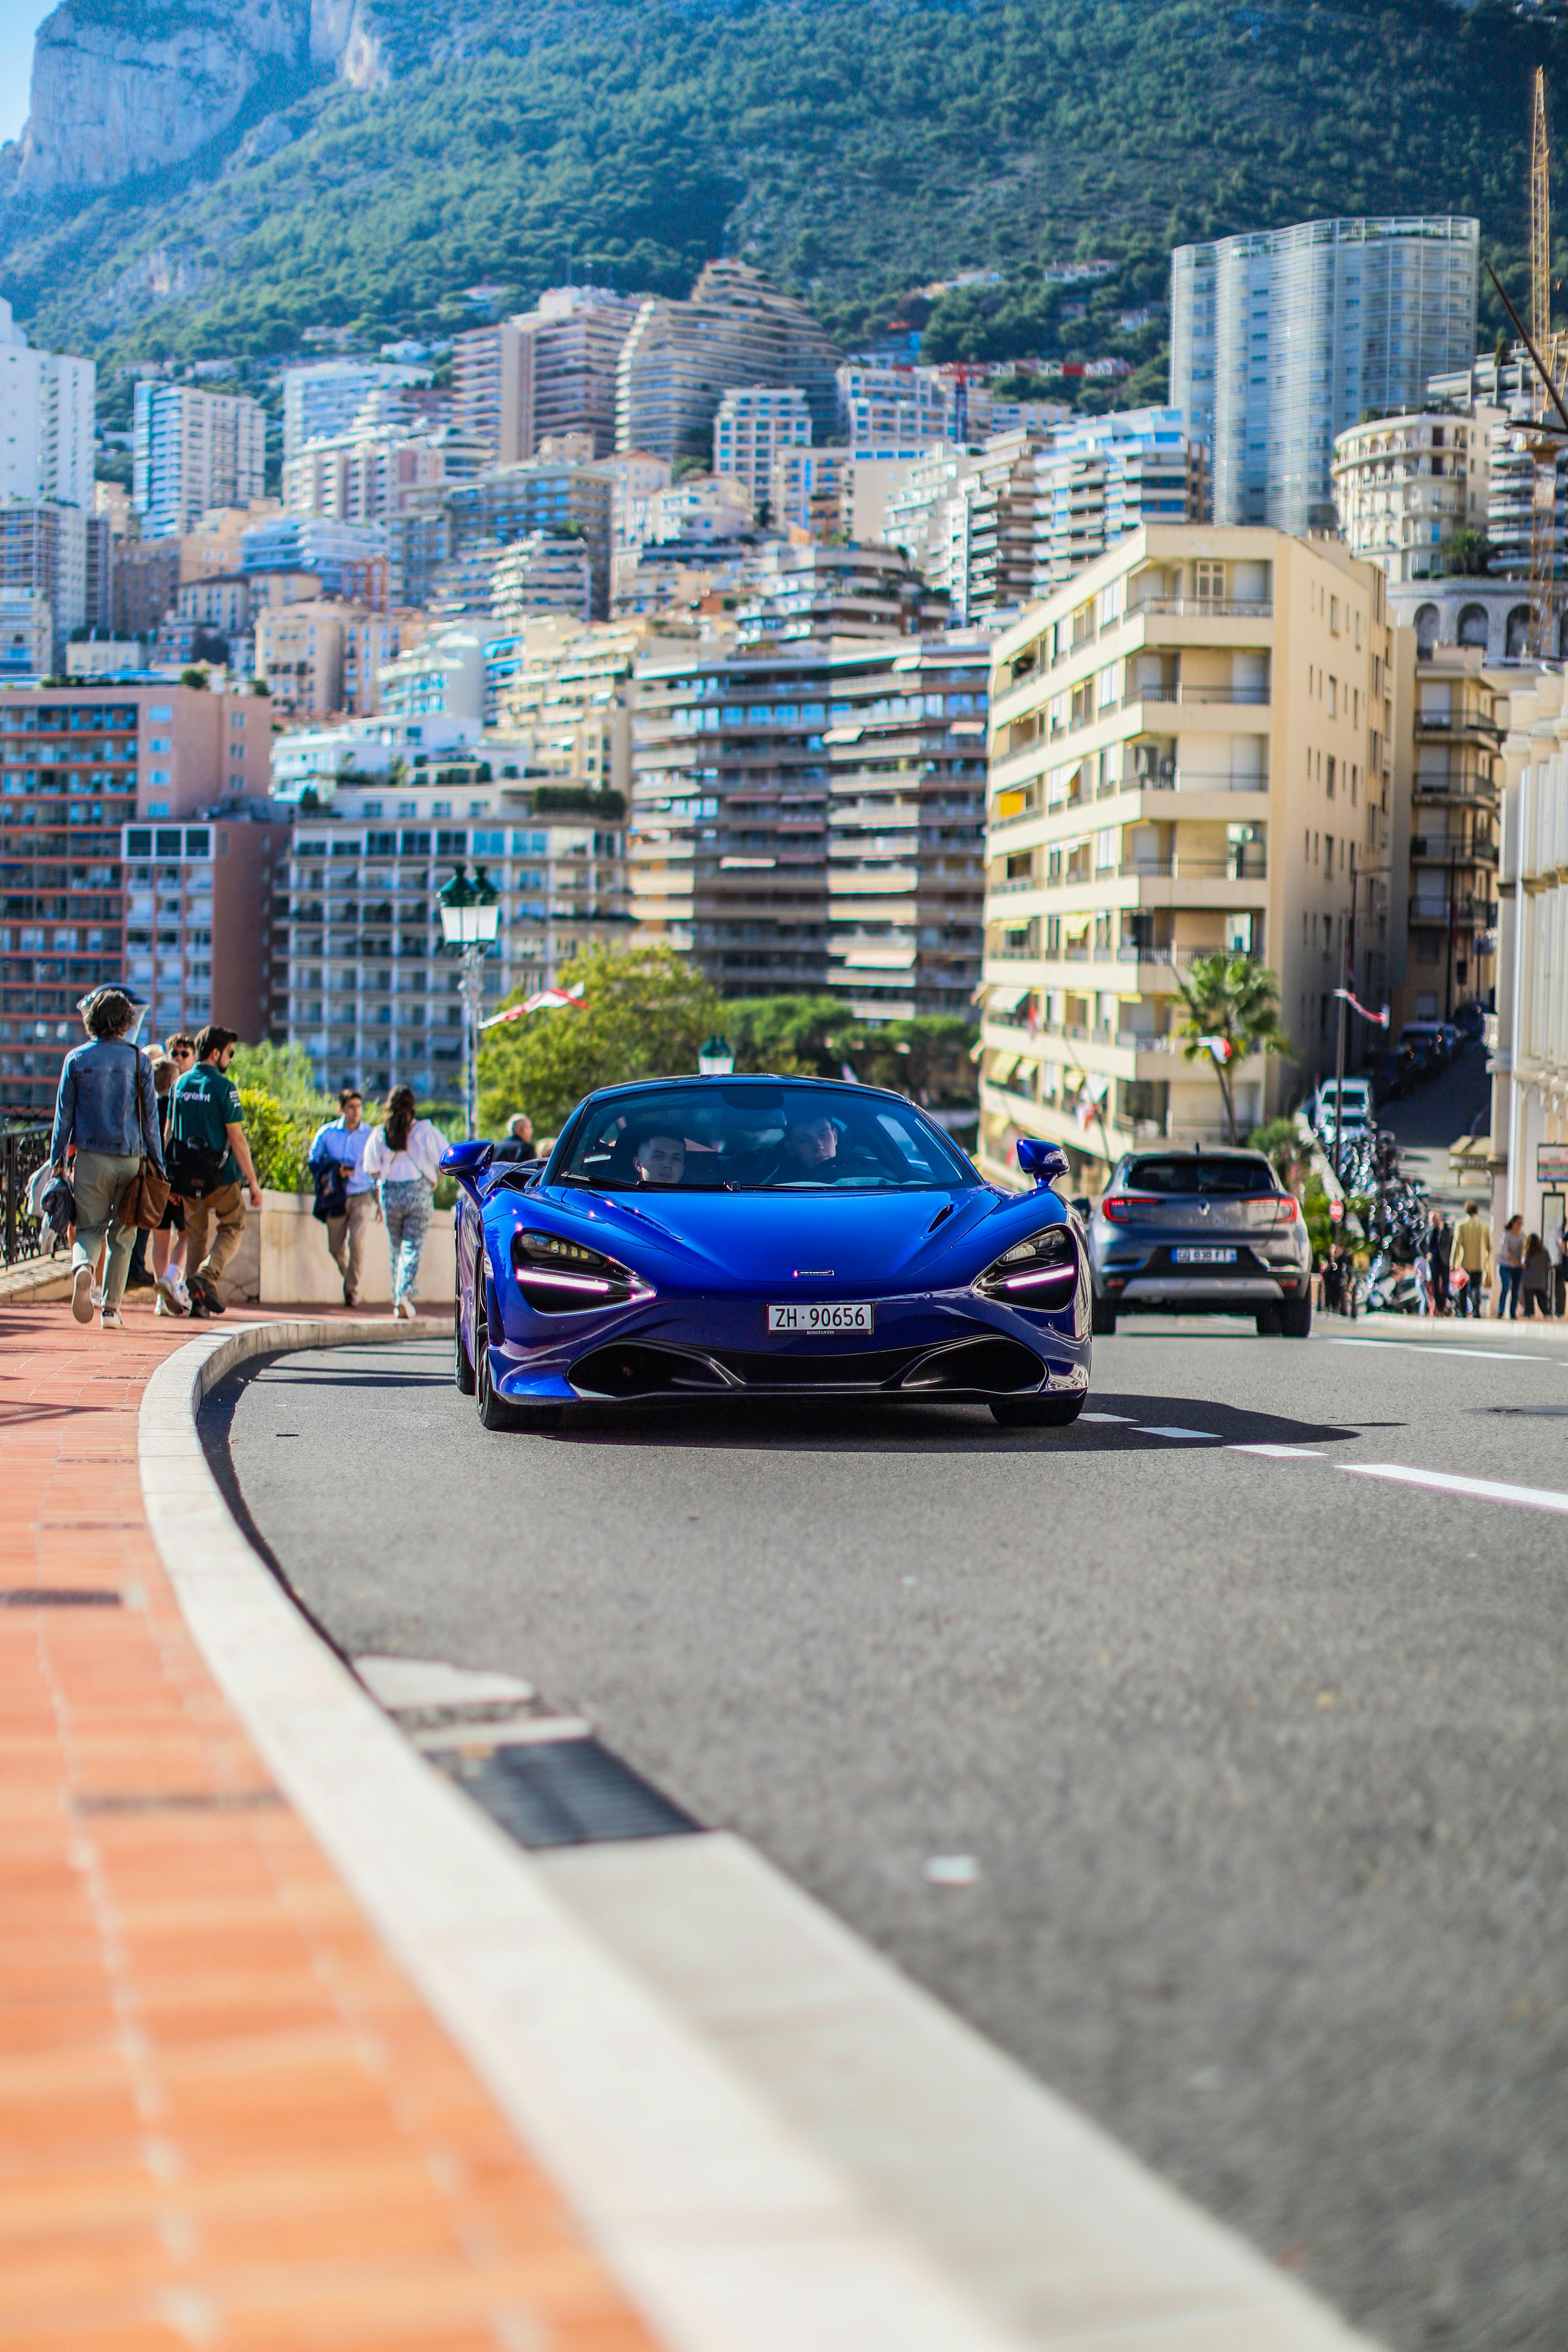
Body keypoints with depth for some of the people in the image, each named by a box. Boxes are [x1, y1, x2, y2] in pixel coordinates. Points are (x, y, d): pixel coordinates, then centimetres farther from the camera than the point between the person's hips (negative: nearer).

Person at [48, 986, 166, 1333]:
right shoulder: (138, 1060, 1)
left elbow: (64, 1113, 3)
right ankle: (112, 1307, 8)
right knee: (122, 1235, 11)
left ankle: (82, 1267, -27)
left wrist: (57, 1160, 9)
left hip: (91, 1155, 0)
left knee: (90, 1227, 6)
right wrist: (157, 1165, 9)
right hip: (130, 1158, 0)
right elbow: (150, 1116, 3)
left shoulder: (77, 1059, 1)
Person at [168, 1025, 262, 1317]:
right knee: (231, 1229, 11)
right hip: (221, 1176, -5)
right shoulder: (224, 1087, -11)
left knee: (196, 1235, 15)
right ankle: (206, 1275, -12)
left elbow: (169, 1132, 10)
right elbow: (237, 1138, -13)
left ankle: (198, 1300, 11)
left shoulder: (180, 1084, 6)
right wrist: (253, 1181, -8)